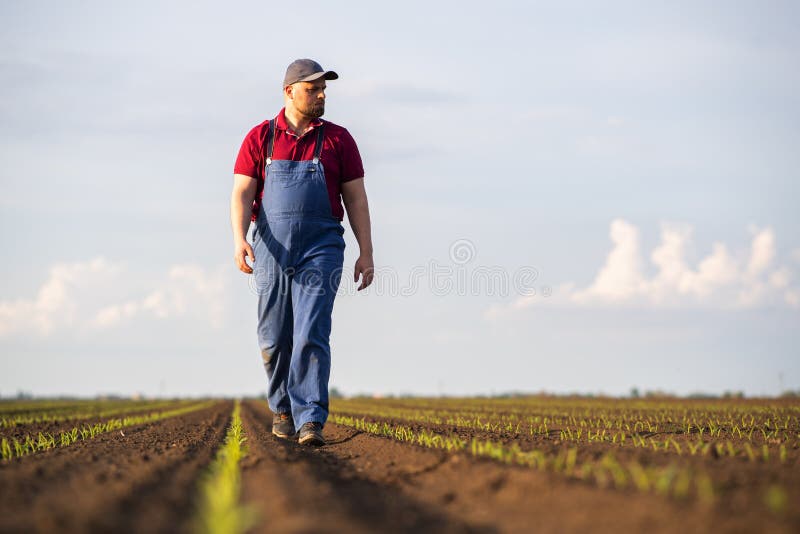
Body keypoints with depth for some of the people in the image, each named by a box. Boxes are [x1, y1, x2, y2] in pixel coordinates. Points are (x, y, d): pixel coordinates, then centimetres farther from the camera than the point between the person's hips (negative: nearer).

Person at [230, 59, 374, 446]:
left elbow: (356, 198, 6)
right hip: (272, 250, 1)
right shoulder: (260, 138, 6)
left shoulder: (337, 139, 6)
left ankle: (310, 421, -18)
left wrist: (366, 252, 0)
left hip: (321, 249, -1)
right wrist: (239, 240, -15)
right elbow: (242, 195, 0)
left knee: (312, 335, -14)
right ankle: (282, 408, 29)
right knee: (274, 339, 8)